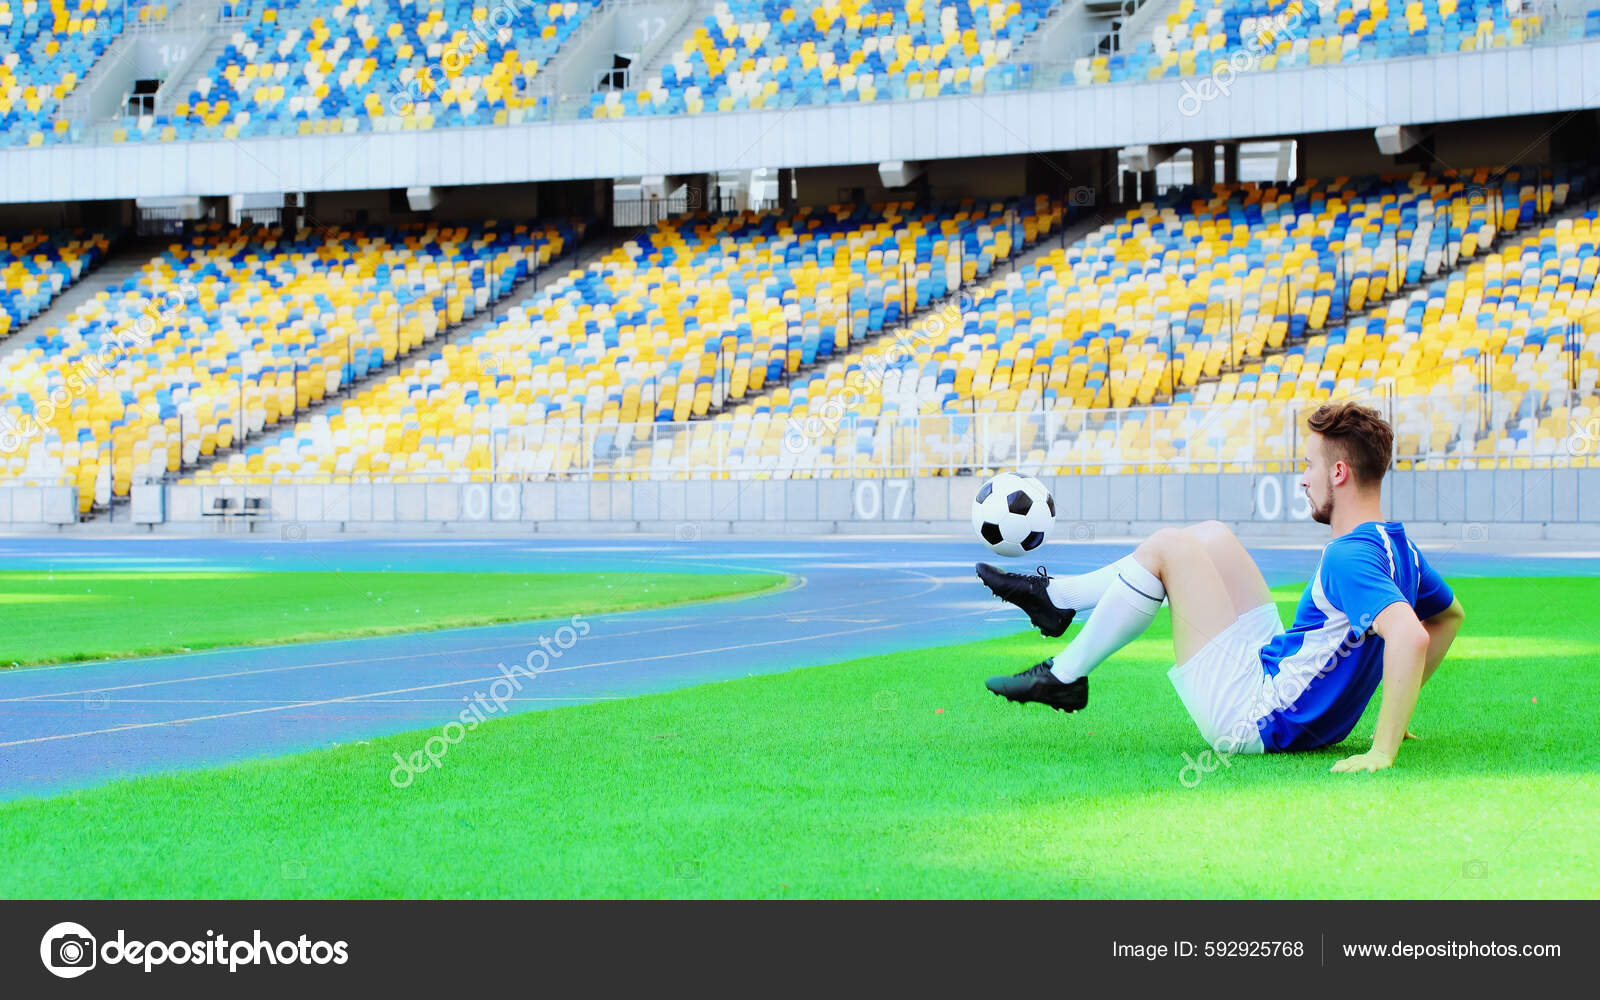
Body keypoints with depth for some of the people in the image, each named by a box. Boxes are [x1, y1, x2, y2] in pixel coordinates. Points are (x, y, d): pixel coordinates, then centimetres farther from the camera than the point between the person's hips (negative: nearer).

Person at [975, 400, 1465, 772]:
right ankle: (1056, 597, 28)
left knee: (1167, 546, -8)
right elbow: (1450, 615, 21)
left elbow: (1410, 636, -43)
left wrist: (1383, 750, -40)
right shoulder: (1397, 544, 3)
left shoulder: (1350, 557, -26)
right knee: (1209, 536, 18)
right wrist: (1395, 711, 18)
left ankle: (1063, 678, 7)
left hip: (1253, 721, -10)